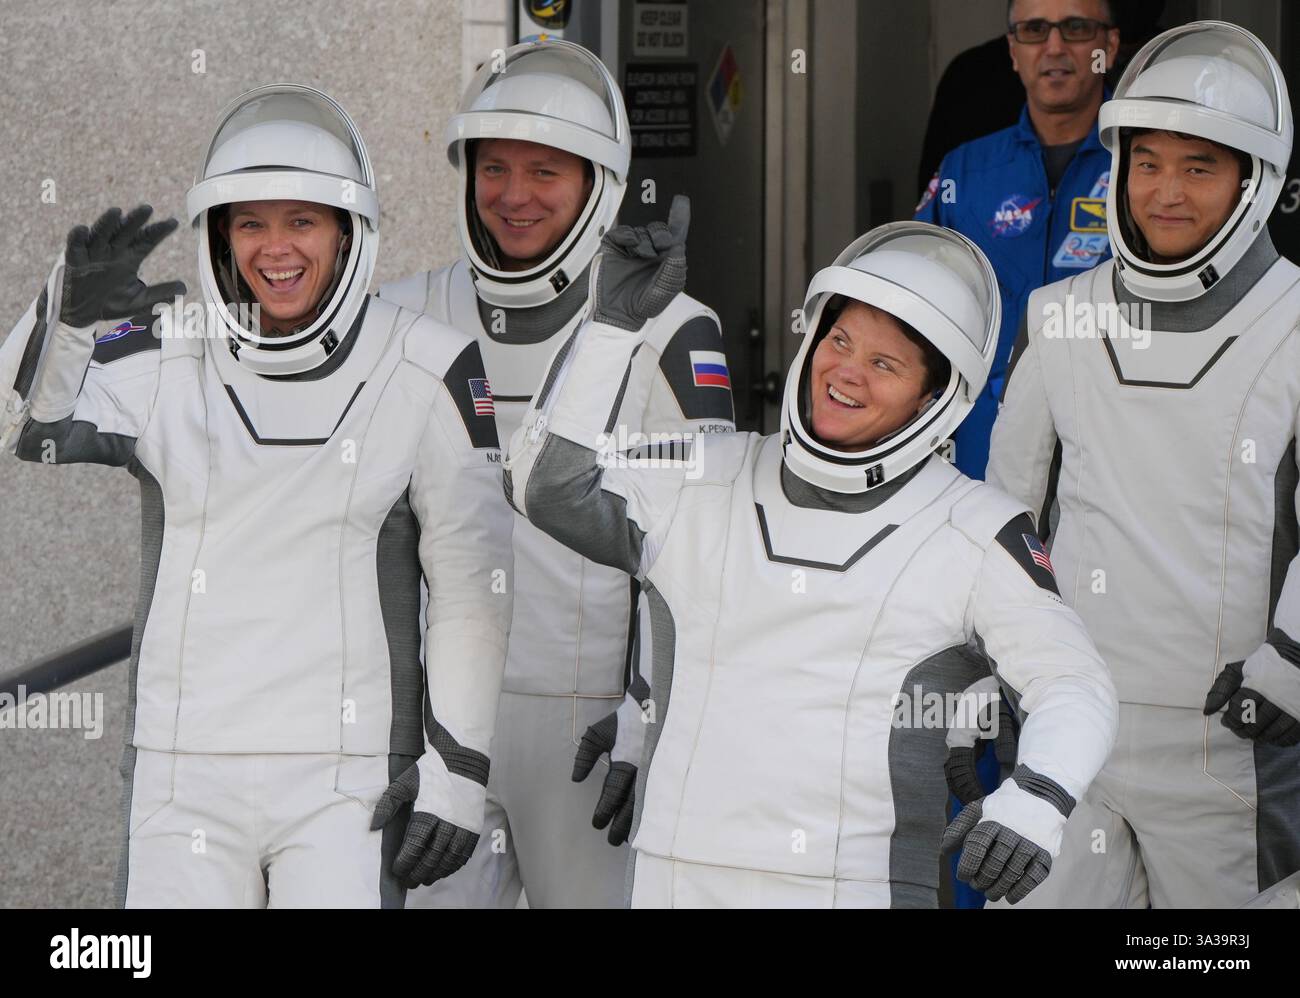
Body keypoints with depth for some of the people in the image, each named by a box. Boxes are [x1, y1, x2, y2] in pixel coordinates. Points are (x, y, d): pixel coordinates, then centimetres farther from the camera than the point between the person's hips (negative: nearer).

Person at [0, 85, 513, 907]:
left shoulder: (428, 374, 0)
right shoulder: (165, 358, 3)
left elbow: (473, 584, 2)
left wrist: (458, 772, -1)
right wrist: (68, 314, -27)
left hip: (348, 783, -2)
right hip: (182, 777, 2)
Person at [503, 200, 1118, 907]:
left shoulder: (974, 535, 3)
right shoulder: (705, 487, 10)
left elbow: (1073, 687, 3)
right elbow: (550, 489, 0)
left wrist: (1035, 803, -17)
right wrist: (615, 322, -6)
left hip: (860, 889, -2)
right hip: (675, 881, 2)